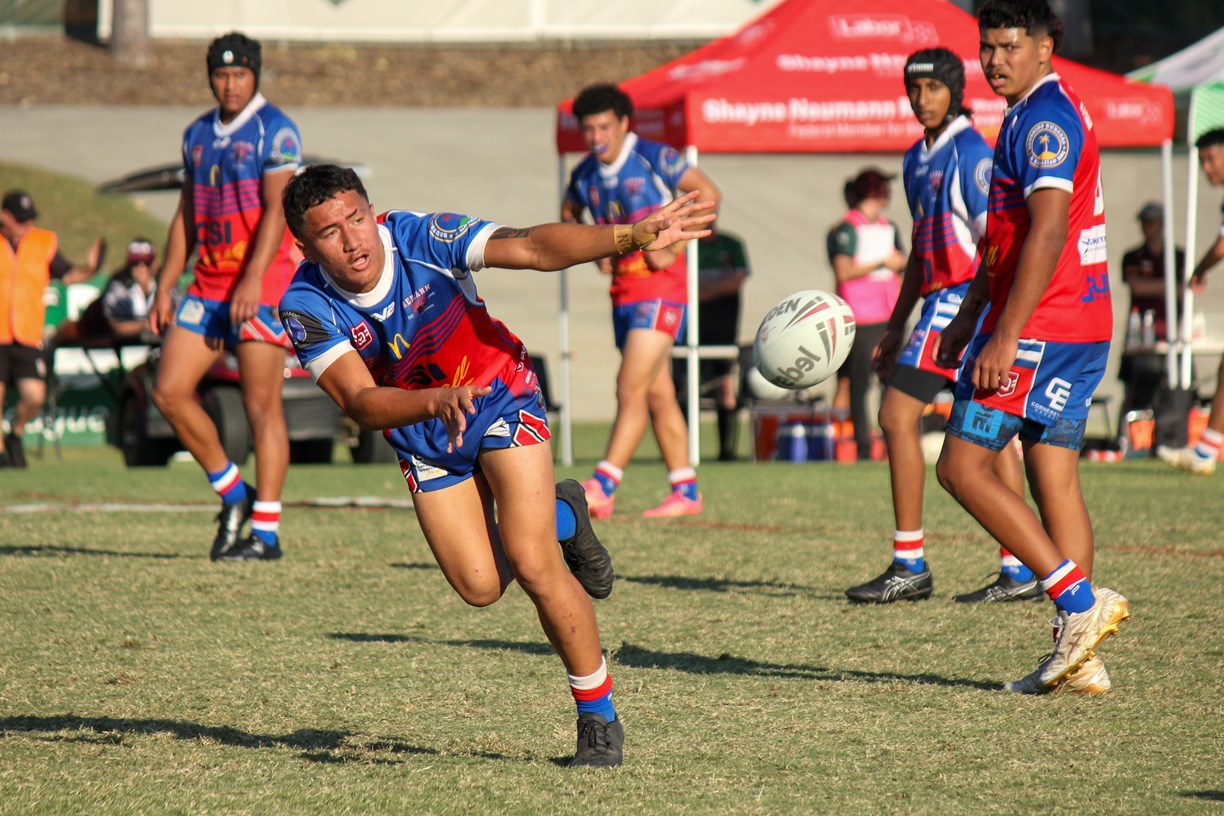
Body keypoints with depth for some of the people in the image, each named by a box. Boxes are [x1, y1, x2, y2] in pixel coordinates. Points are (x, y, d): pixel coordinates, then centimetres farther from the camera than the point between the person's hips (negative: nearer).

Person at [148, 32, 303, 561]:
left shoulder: (274, 130, -7)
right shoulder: (198, 135, 15)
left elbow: (276, 209, -15)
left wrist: (252, 281, -24)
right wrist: (165, 287, 12)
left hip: (262, 280, -7)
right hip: (209, 280, 7)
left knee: (262, 405, -7)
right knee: (169, 390, 0)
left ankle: (265, 531, -4)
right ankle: (233, 493, 14)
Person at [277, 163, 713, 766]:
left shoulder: (422, 238, -27)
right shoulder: (307, 308, -23)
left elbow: (531, 247, -37)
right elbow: (361, 403, -31)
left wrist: (629, 237, -50)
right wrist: (436, 403, -50)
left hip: (499, 395, -3)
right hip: (422, 437, 3)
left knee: (531, 564, -16)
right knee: (480, 586, -3)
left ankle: (599, 718, 0)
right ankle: (560, 516, 30)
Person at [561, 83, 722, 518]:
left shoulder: (653, 158, -10)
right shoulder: (584, 175, 8)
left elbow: (708, 193, -10)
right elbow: (568, 214, 27)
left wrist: (673, 246, -15)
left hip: (660, 282, -7)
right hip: (623, 286, 7)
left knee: (631, 388, -14)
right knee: (658, 393, 9)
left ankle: (602, 487, -19)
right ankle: (685, 492, 15)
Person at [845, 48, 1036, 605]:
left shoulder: (969, 151, -10)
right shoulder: (917, 159, 18)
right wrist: (895, 328, 25)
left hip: (963, 299, -9)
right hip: (943, 300, 9)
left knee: (897, 415, -10)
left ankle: (909, 567, -8)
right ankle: (1020, 571, 6)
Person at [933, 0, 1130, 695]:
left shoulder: (1044, 117, -14)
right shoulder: (1034, 114, 19)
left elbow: (1047, 232, -23)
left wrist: (1005, 335, -25)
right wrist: (968, 317, 31)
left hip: (1040, 326, -10)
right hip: (1083, 328, 10)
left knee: (963, 467, -7)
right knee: (1056, 481, 7)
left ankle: (1081, 599, -13)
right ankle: (1079, 657, 4)